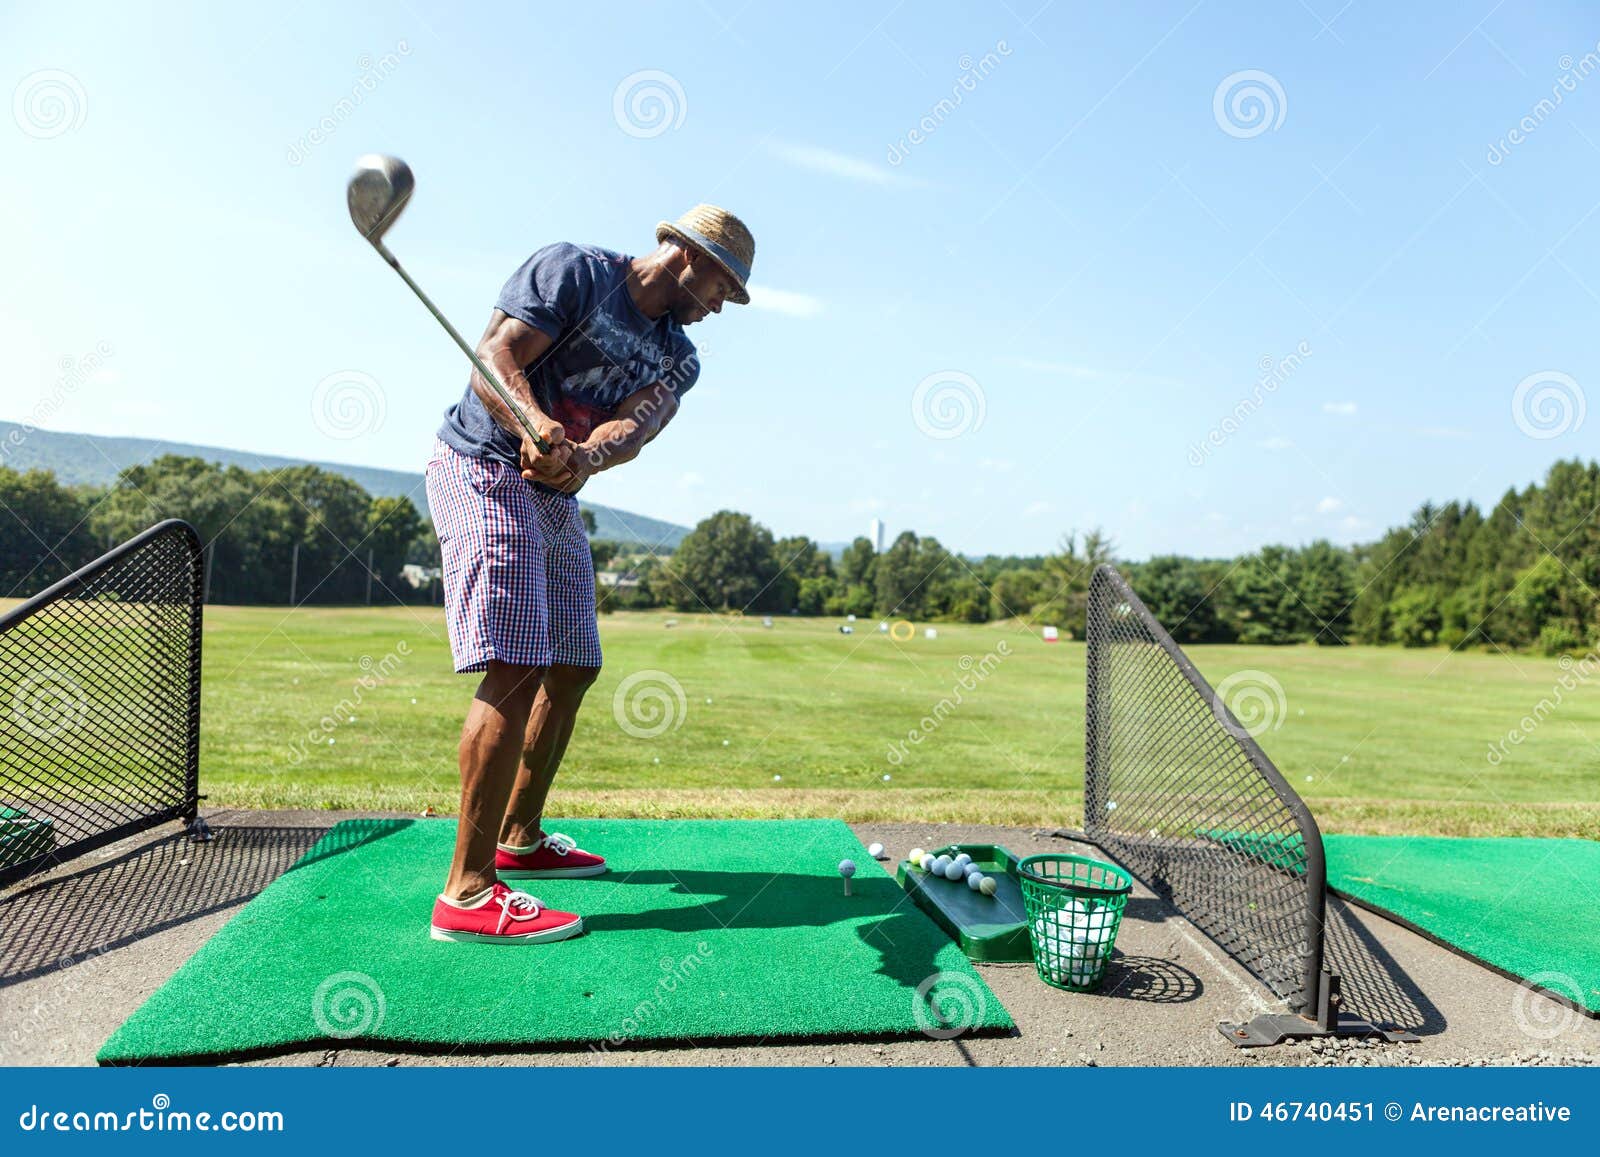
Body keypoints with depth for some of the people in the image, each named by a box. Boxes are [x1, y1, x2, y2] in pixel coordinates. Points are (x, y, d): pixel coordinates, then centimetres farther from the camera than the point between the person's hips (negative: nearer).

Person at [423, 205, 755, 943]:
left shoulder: (677, 357, 11)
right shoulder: (573, 272, -7)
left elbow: (637, 424, -10)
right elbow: (494, 358, -18)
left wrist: (585, 458, -33)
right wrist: (539, 427, -38)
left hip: (556, 500, 9)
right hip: (485, 470, -9)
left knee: (573, 669, 12)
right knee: (516, 668, -19)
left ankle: (521, 839, 28)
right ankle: (468, 893, -17)